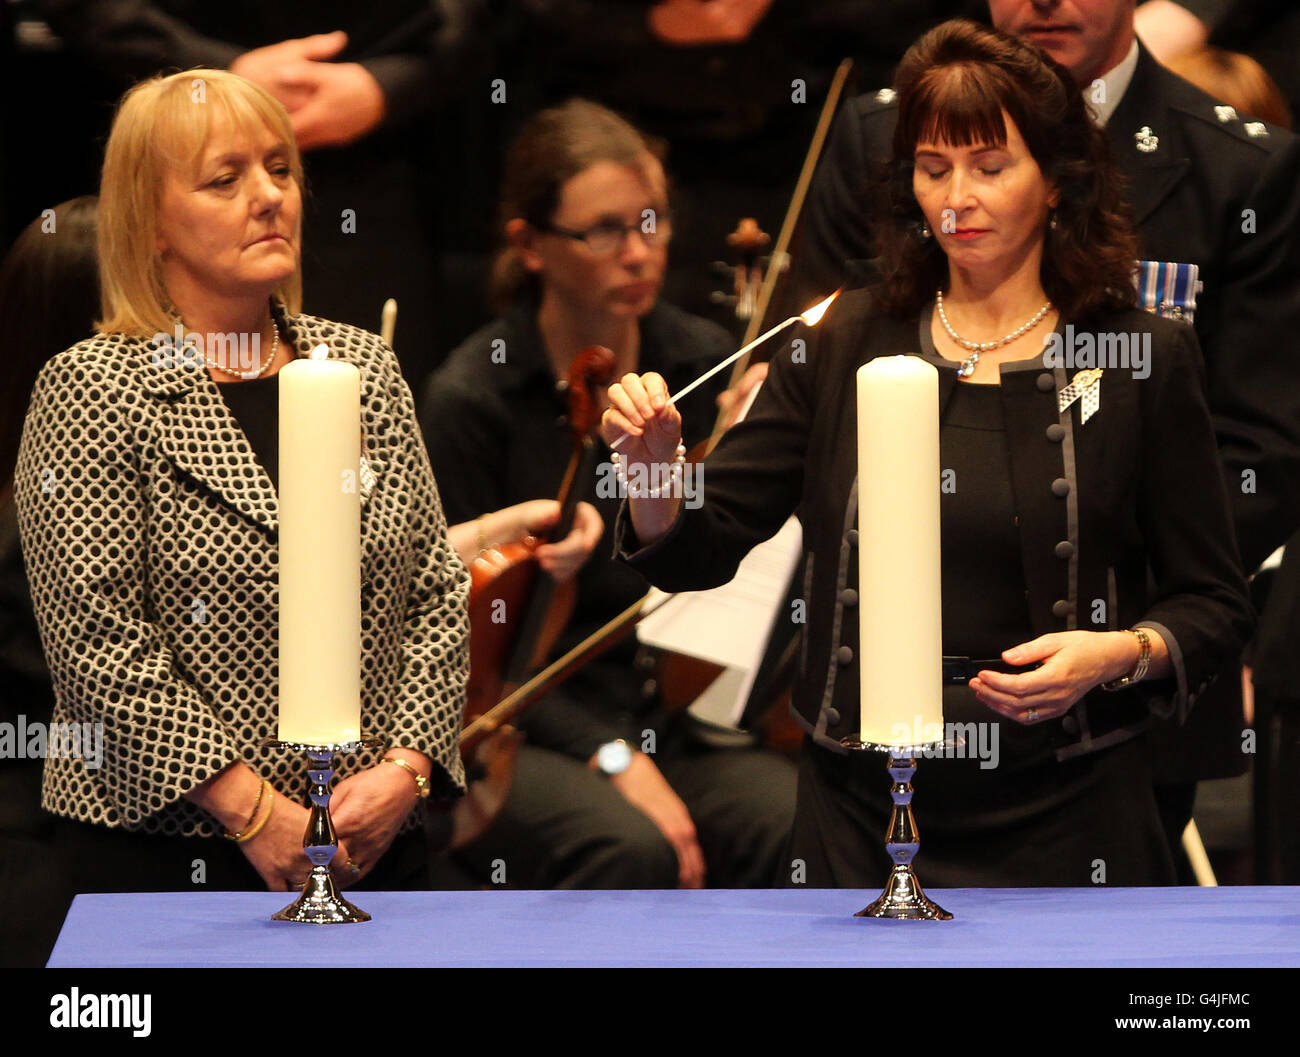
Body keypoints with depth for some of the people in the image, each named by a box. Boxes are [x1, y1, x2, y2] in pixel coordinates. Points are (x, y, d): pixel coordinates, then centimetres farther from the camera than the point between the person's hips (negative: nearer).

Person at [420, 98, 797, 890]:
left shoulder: (705, 364, 6)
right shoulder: (471, 400, -6)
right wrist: (610, 759, -18)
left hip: (684, 728, 4)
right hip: (523, 741, -3)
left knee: (803, 826, -29)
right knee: (632, 850, -35)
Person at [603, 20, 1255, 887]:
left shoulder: (1144, 358, -2)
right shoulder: (846, 344, 6)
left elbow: (1215, 605, 2)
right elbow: (699, 549, 4)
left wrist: (1121, 653, -17)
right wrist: (654, 464, -16)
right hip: (865, 815, 2)